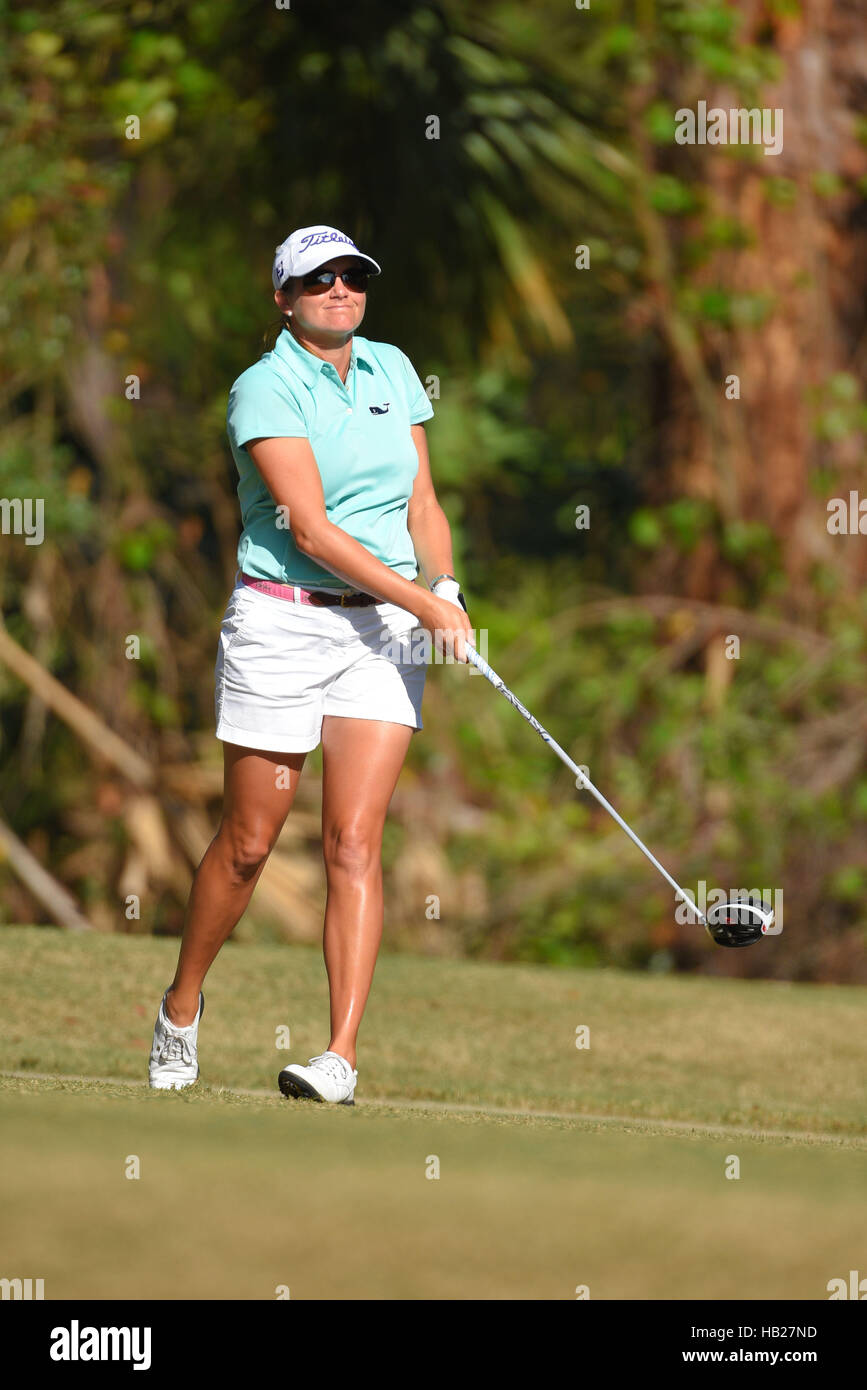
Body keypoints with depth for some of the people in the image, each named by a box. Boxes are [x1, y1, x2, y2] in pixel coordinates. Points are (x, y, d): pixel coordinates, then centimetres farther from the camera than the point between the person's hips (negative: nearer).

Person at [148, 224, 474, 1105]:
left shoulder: (391, 370, 11)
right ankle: (182, 1005, 28)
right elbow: (310, 528, -17)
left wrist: (445, 587, -4)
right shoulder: (265, 389, -8)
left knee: (355, 841, -8)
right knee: (249, 842, 4)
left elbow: (422, 504, 15)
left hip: (384, 632, 3)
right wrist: (420, 602, -22)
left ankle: (342, 1057, -13)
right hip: (282, 624, -3)